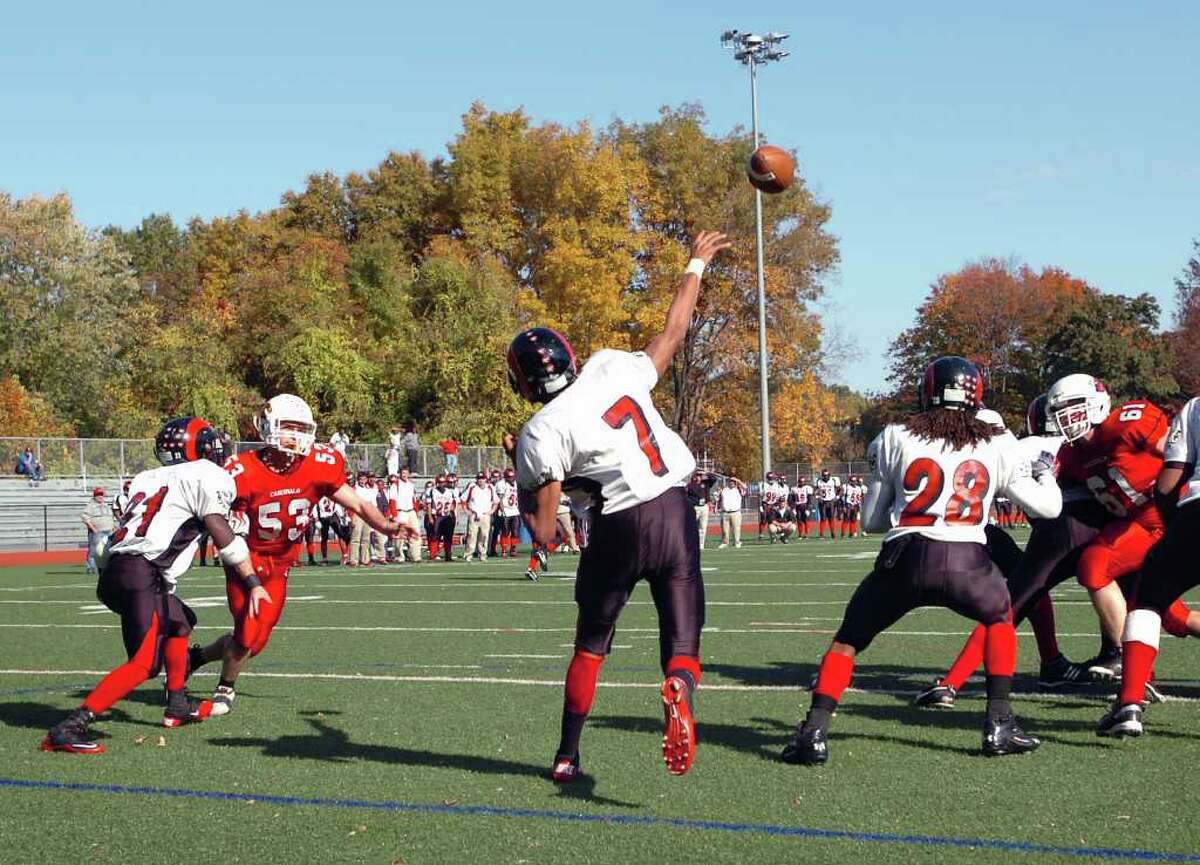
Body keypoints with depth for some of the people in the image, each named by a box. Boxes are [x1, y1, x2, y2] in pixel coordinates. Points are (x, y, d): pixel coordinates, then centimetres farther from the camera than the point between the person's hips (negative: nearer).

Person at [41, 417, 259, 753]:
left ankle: (178, 705, 38)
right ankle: (69, 728, -22)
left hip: (114, 571, 9)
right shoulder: (205, 475, 2)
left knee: (180, 624, 30)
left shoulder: (148, 478, 23)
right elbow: (224, 537, -3)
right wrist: (252, 582, 0)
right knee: (144, 664, -14)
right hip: (141, 573, -9)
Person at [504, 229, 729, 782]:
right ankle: (679, 690, -29)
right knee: (682, 646, 7)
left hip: (621, 529, -3)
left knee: (590, 648, 21)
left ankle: (568, 756, 24)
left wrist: (520, 473, 9)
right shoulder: (614, 368, 1)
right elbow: (673, 332, 18)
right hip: (677, 513, 3)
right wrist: (696, 264, 31)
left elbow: (544, 532, -7)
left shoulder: (542, 434, -10)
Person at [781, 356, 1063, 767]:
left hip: (905, 562, -1)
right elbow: (1049, 506, 22)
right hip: (968, 565, 1)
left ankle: (815, 731, 3)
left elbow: (872, 520, 19)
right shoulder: (995, 449, 16)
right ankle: (999, 724, 23)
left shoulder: (895, 439, 14)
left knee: (847, 640, 19)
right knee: (1000, 619, 33)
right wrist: (1044, 468, 41)